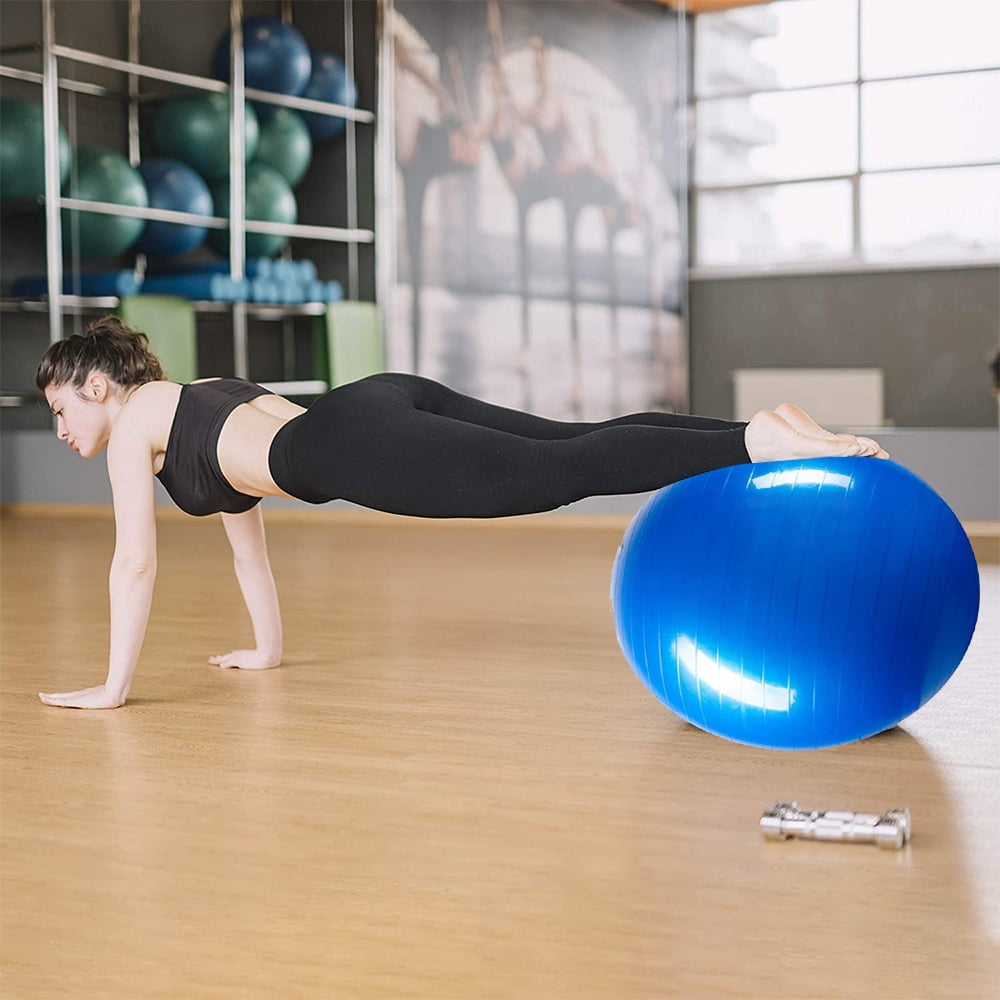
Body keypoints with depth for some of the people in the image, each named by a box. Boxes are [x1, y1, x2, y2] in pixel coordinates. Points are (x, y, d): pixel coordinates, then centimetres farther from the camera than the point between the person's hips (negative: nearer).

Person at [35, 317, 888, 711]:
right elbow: (249, 538, 41)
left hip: (361, 449, -8)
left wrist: (114, 687, 15)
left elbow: (136, 562, 8)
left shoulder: (132, 421, 12)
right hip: (392, 401, 8)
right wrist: (268, 648, 45)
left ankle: (761, 441, -28)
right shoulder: (201, 397, 35)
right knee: (578, 445, 2)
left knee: (564, 471, -19)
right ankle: (765, 431, -4)